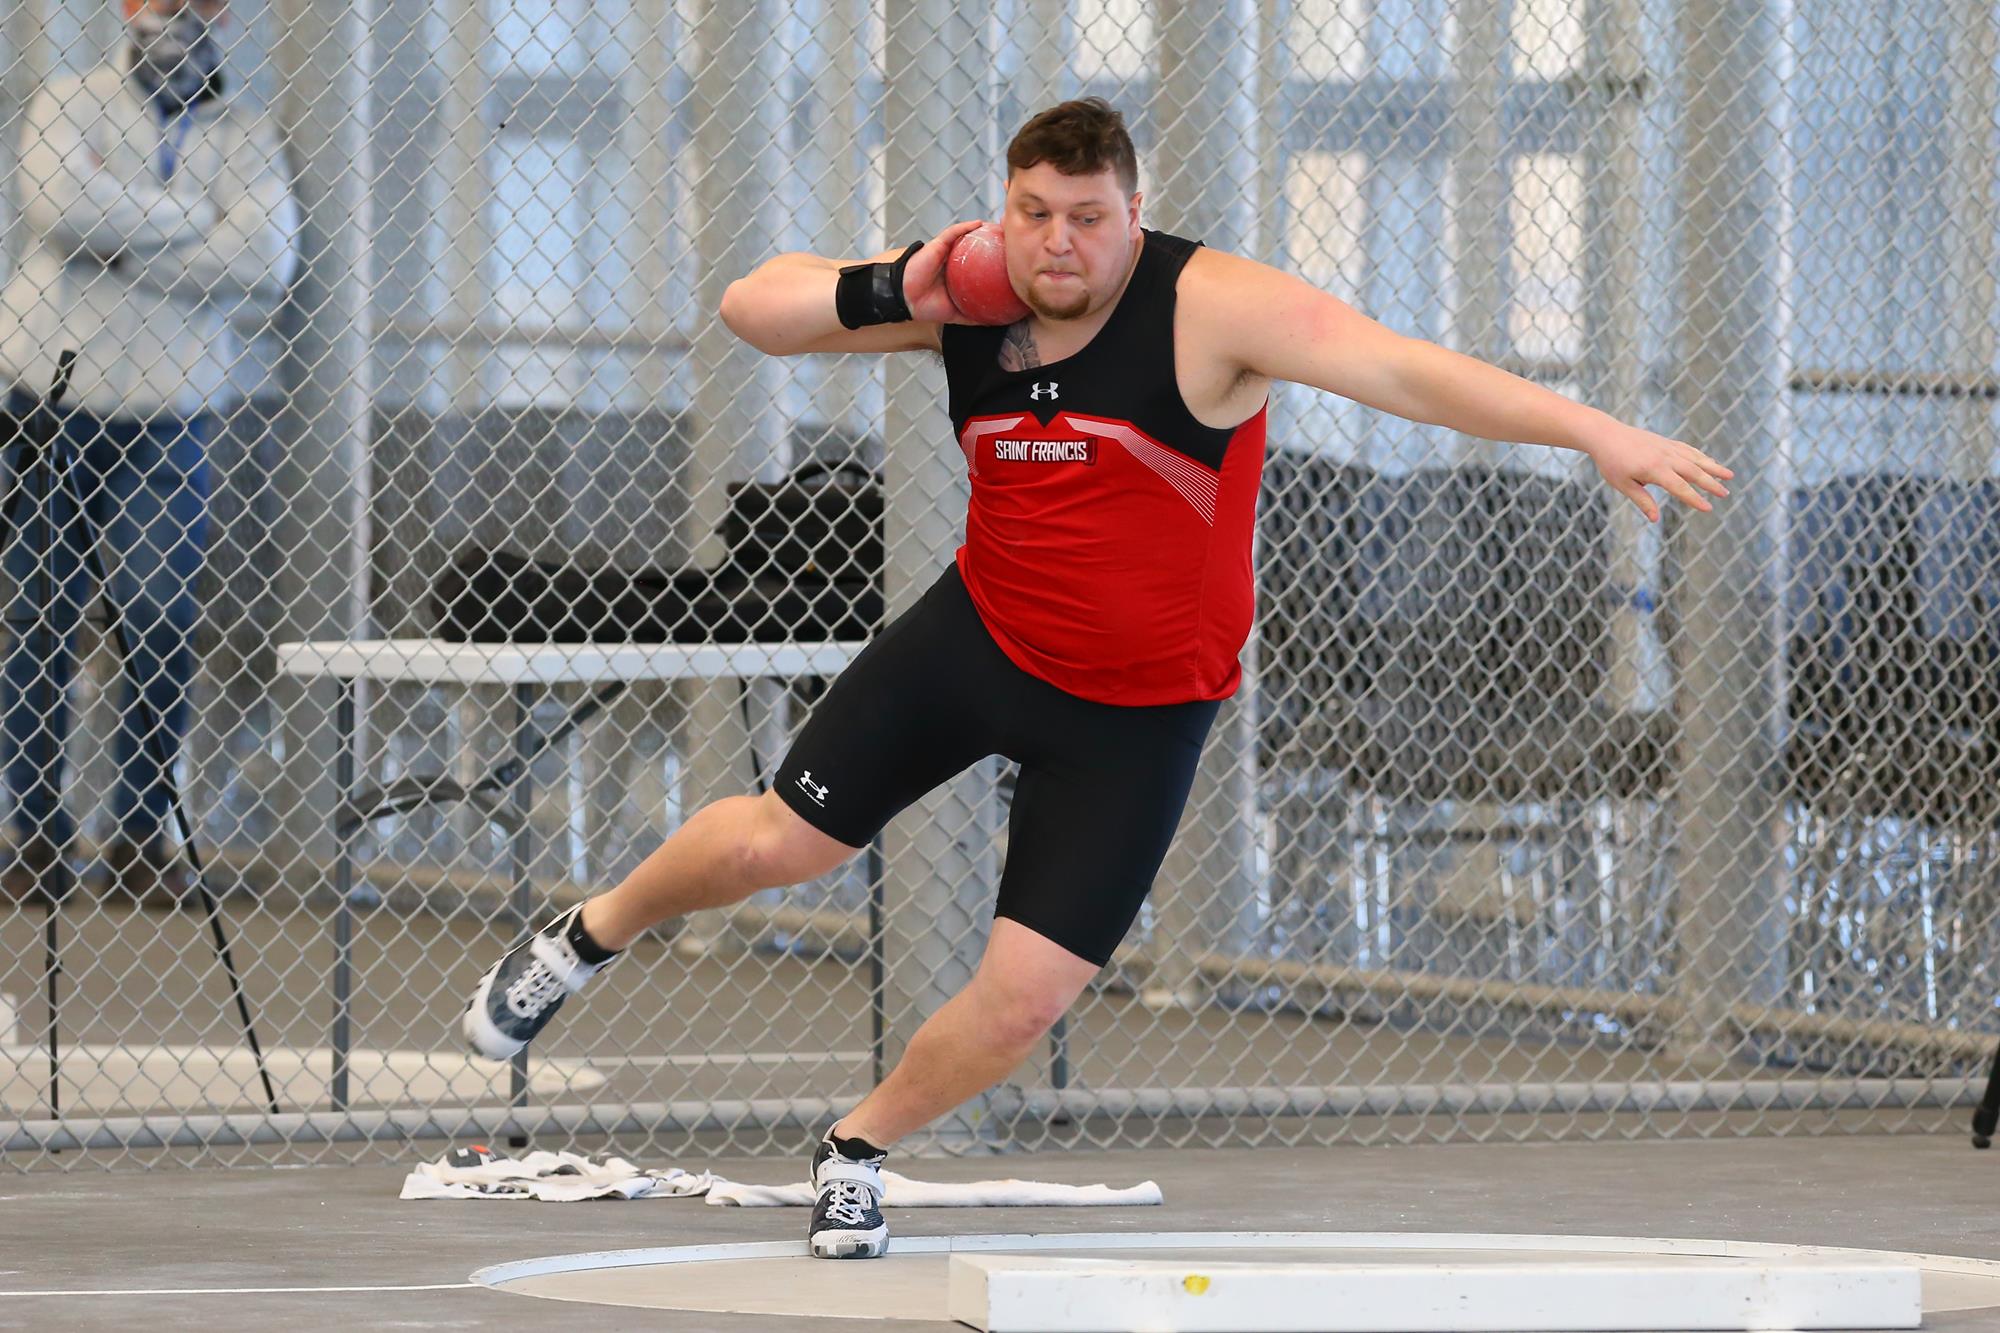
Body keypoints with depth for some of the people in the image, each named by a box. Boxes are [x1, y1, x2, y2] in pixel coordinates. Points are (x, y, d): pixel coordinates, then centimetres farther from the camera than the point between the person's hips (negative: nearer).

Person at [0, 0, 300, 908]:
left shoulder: (242, 136, 7)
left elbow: (265, 267, -10)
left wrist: (125, 246, -12)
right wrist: (194, 222, -13)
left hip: (165, 417, 1)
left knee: (162, 630, -4)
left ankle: (143, 831, 8)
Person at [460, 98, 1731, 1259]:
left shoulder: (1208, 306, -24)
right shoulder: (968, 292, -9)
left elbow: (1407, 369, -31)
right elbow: (751, 309, -3)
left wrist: (1597, 432, -40)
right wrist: (890, 296, -23)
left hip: (1136, 715, -3)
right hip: (980, 637, 3)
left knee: (1026, 997, -5)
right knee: (774, 844, 3)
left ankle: (863, 1145, 23)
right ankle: (591, 936, 35)